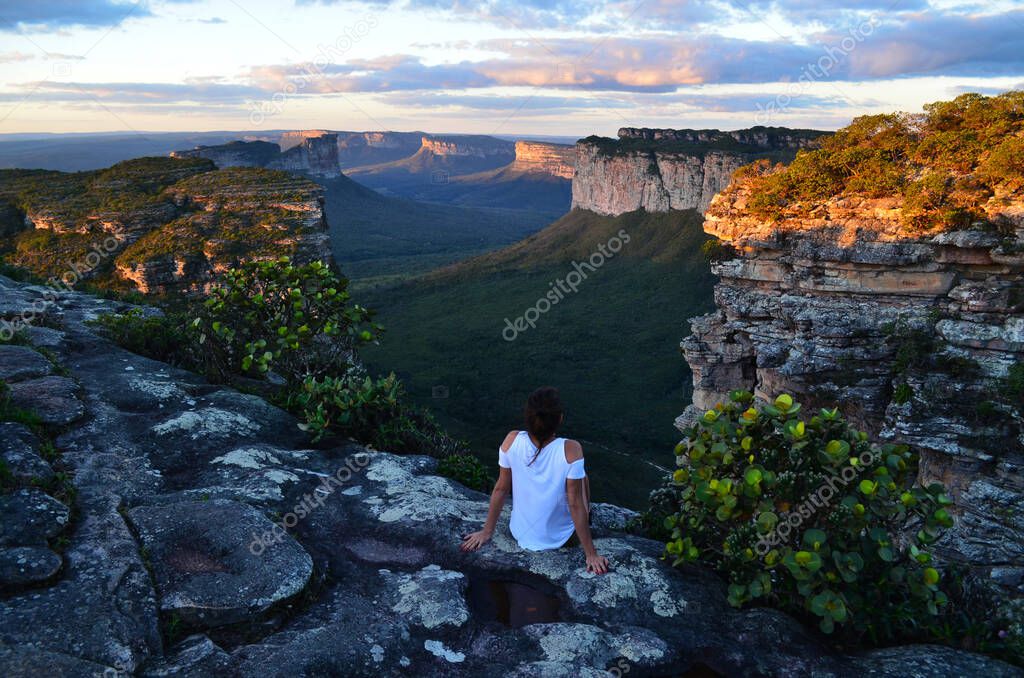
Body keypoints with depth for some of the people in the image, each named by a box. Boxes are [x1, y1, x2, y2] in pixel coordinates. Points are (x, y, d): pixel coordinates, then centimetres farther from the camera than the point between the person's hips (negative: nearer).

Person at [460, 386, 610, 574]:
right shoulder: (570, 450, -30)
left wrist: (486, 532, 4)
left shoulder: (512, 441, -21)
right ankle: (586, 522, 46)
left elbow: (501, 489, -9)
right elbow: (575, 504, -23)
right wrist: (591, 554, -11)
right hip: (560, 539, -3)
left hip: (521, 535, 3)